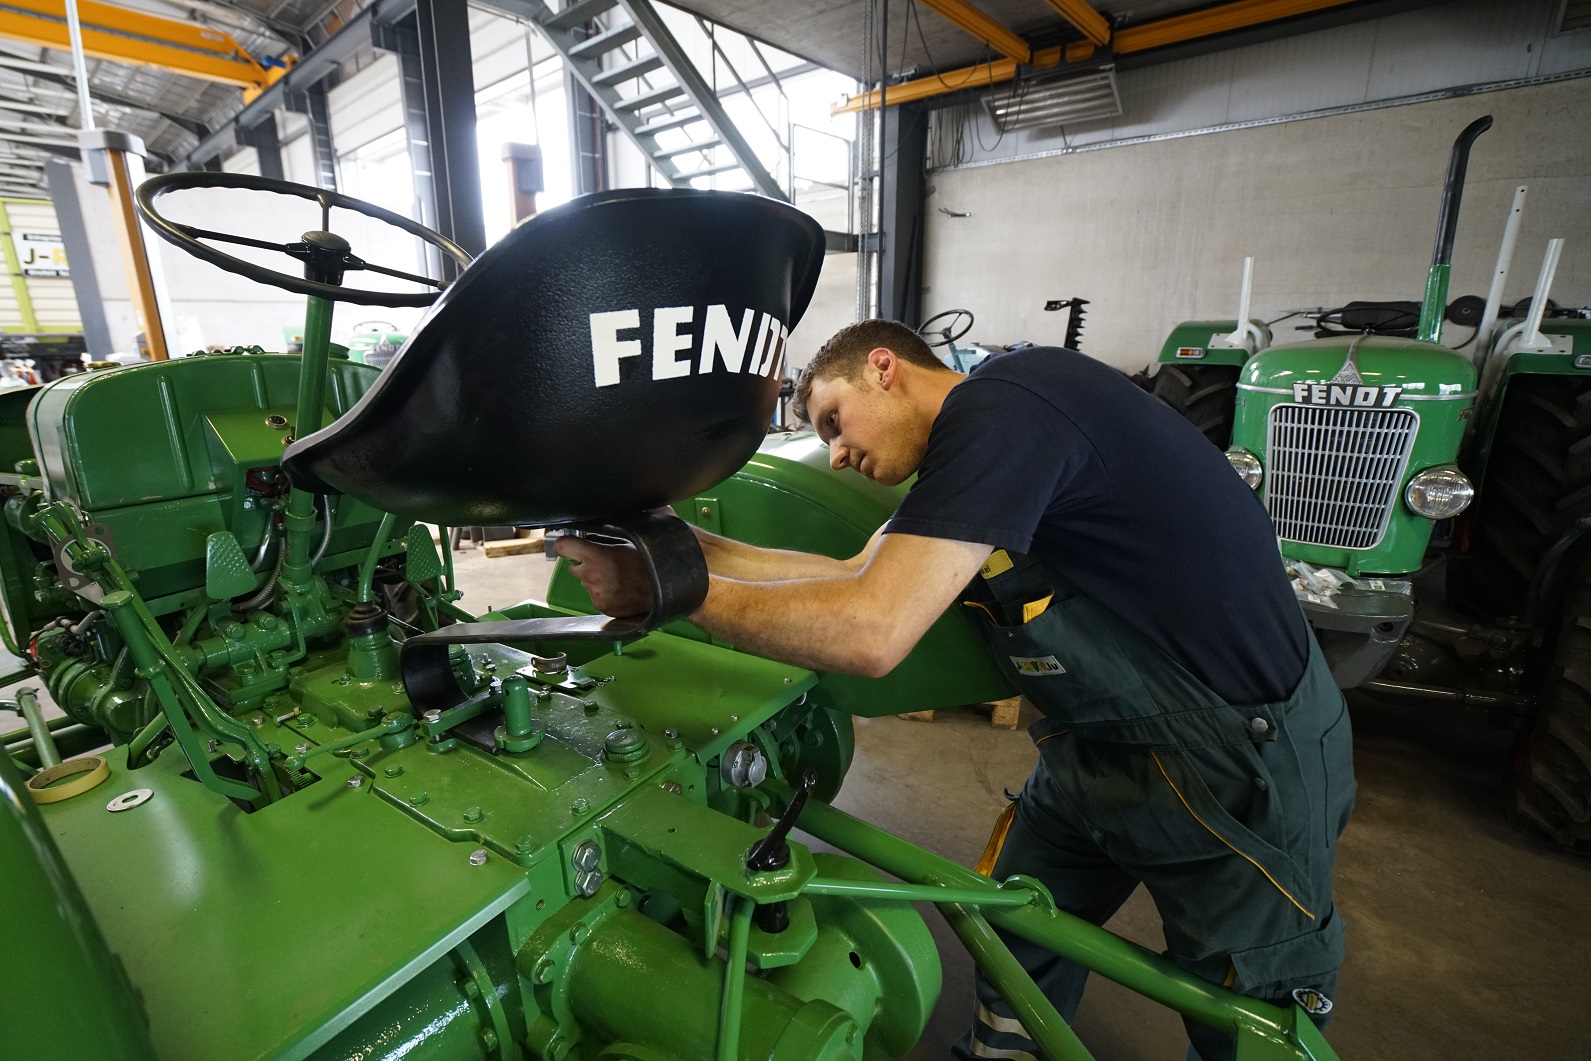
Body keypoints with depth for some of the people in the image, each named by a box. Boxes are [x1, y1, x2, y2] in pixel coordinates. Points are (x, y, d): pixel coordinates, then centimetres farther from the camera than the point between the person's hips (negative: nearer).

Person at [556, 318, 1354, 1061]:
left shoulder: (1001, 406, -25)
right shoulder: (975, 450, 5)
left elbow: (868, 632, -33)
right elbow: (855, 576, 2)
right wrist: (681, 539, -2)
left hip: (1244, 762, -8)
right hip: (1102, 746, 8)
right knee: (1012, 960, 18)